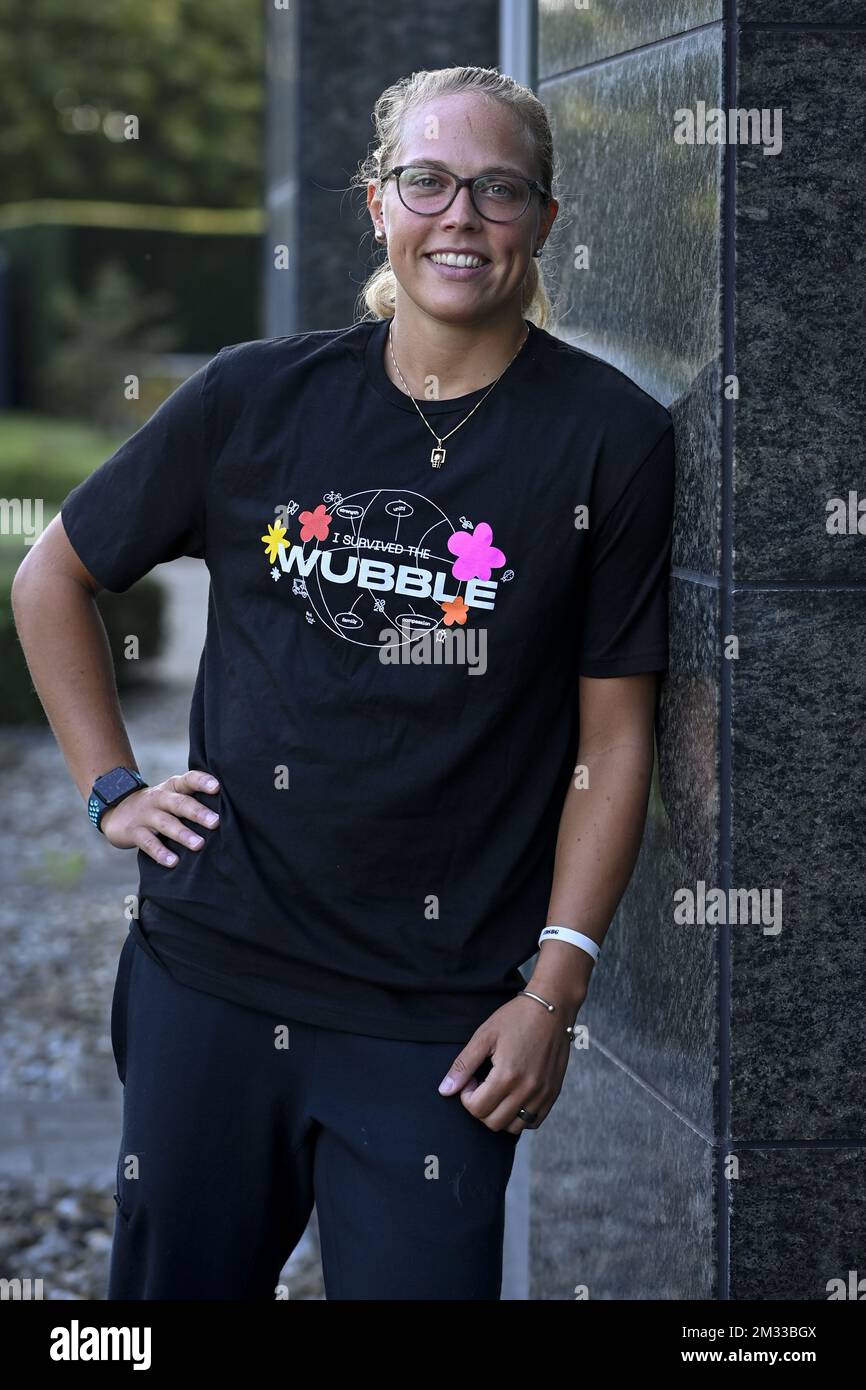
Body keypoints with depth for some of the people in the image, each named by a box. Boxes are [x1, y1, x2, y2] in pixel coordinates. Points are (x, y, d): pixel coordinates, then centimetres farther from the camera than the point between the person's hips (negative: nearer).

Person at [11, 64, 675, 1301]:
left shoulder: (611, 437, -3)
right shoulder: (257, 398, 2)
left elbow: (615, 737, -3)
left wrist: (555, 988, -8)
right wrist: (112, 787, 7)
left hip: (442, 1013, -2)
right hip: (211, 967, 3)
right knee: (176, 1282, 13)